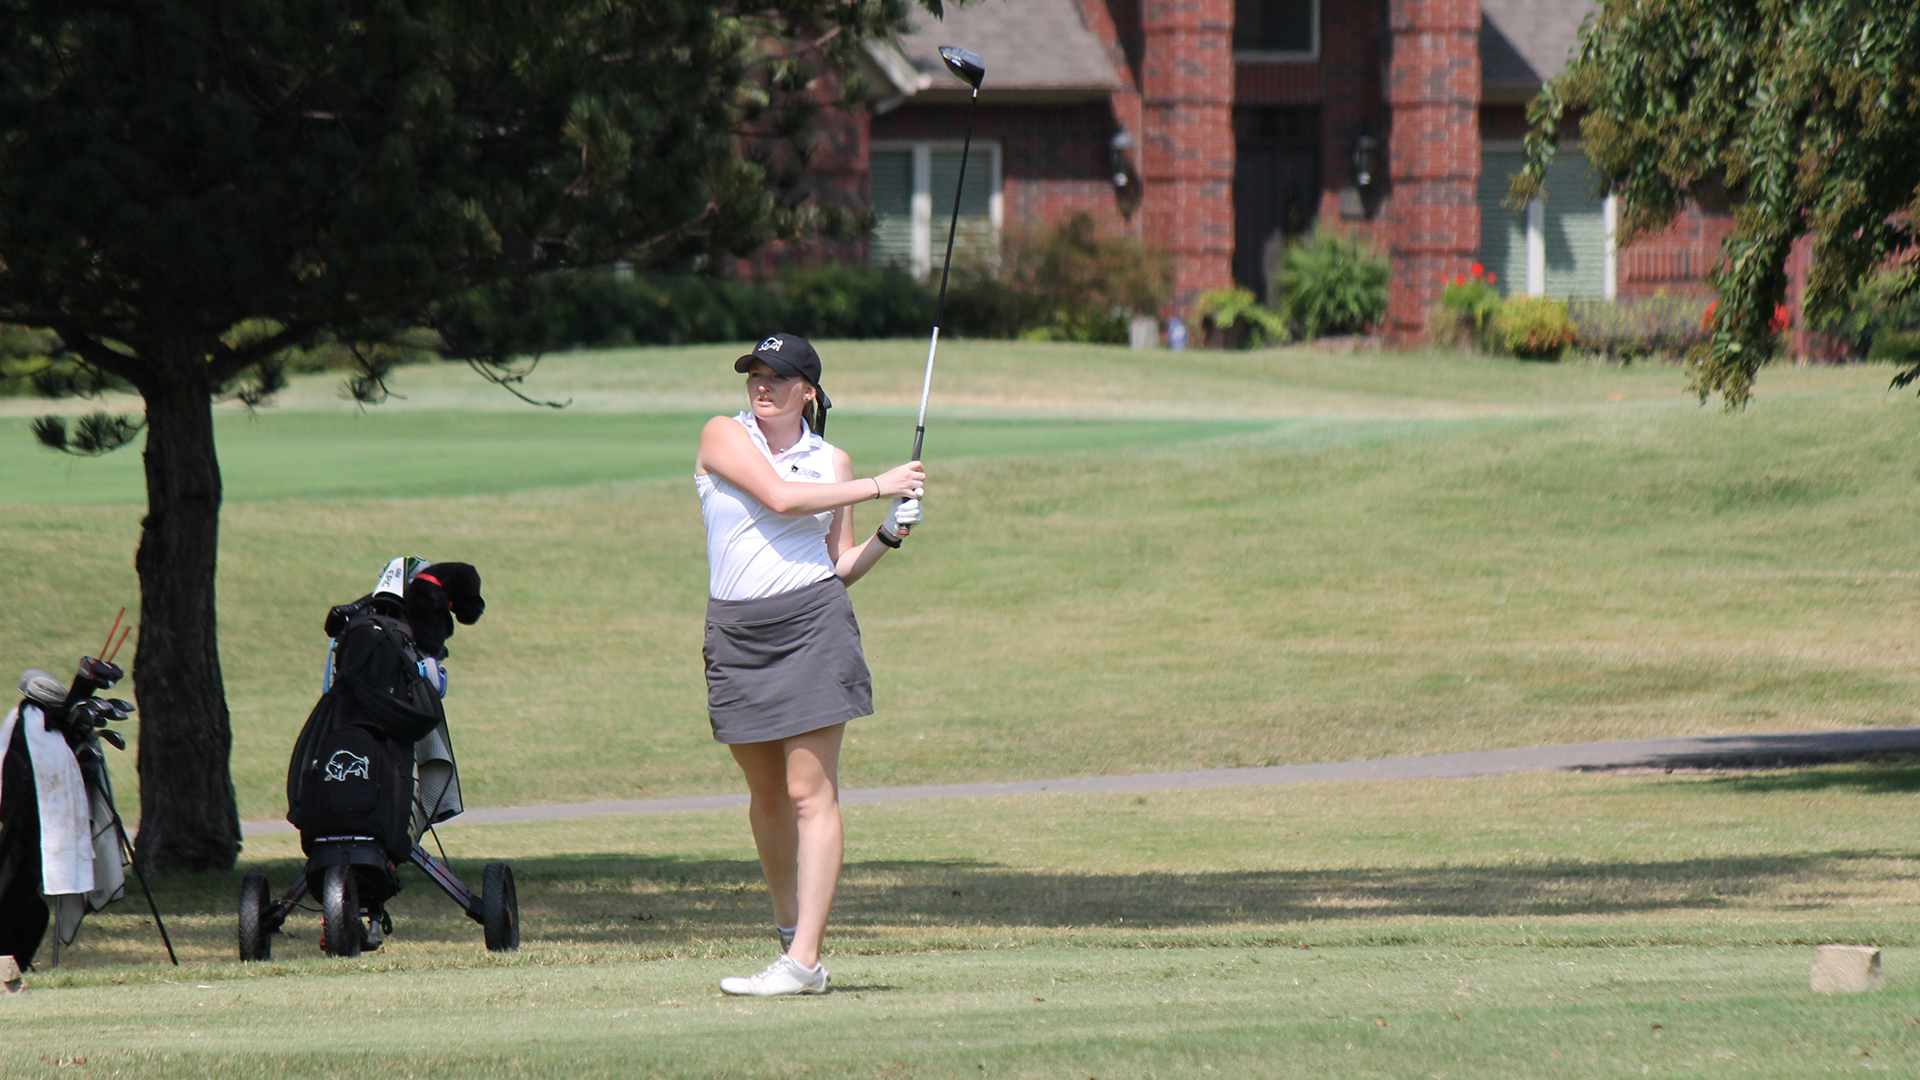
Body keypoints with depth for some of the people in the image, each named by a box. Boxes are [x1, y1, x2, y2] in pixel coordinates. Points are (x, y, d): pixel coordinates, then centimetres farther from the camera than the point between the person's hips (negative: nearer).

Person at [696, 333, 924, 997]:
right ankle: (788, 923, 33)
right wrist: (876, 487, -8)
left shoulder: (832, 462, 10)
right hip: (737, 635, 1)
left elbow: (841, 567, 14)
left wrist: (888, 536, -4)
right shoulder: (725, 437, 4)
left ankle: (803, 960, -12)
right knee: (767, 794, 10)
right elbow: (779, 496, -12)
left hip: (811, 620, -1)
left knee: (809, 792, -8)